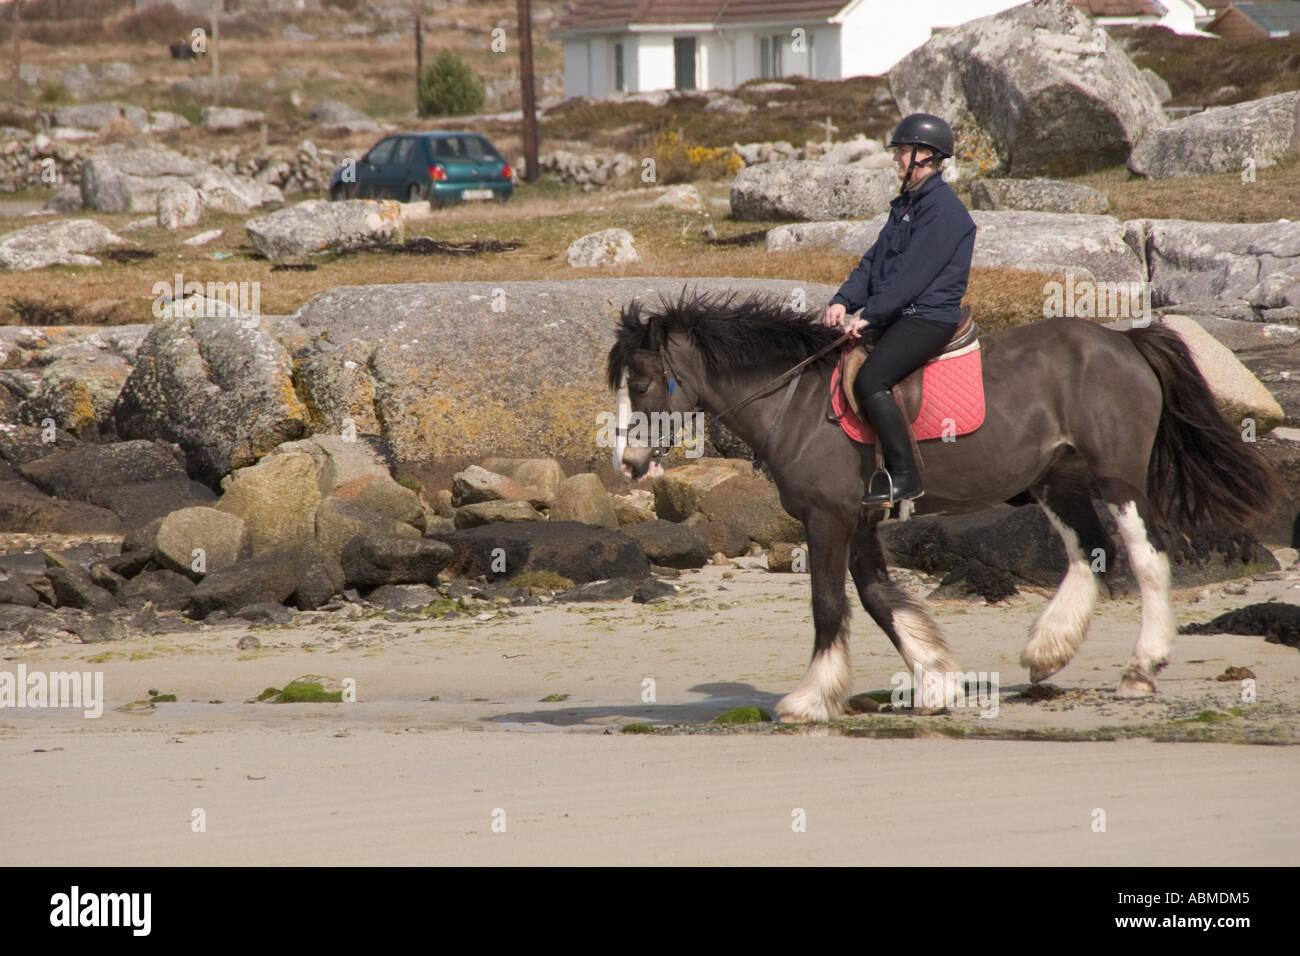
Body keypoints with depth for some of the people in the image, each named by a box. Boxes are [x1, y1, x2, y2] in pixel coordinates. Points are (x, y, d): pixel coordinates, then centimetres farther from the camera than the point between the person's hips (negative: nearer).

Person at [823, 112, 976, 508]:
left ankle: (905, 477, -19)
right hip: (896, 315, 10)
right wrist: (843, 301, -1)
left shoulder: (943, 209, -13)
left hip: (929, 318, -10)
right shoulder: (906, 204, 19)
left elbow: (913, 275, -19)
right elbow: (874, 261, 16)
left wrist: (868, 316, -20)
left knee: (870, 380, -26)